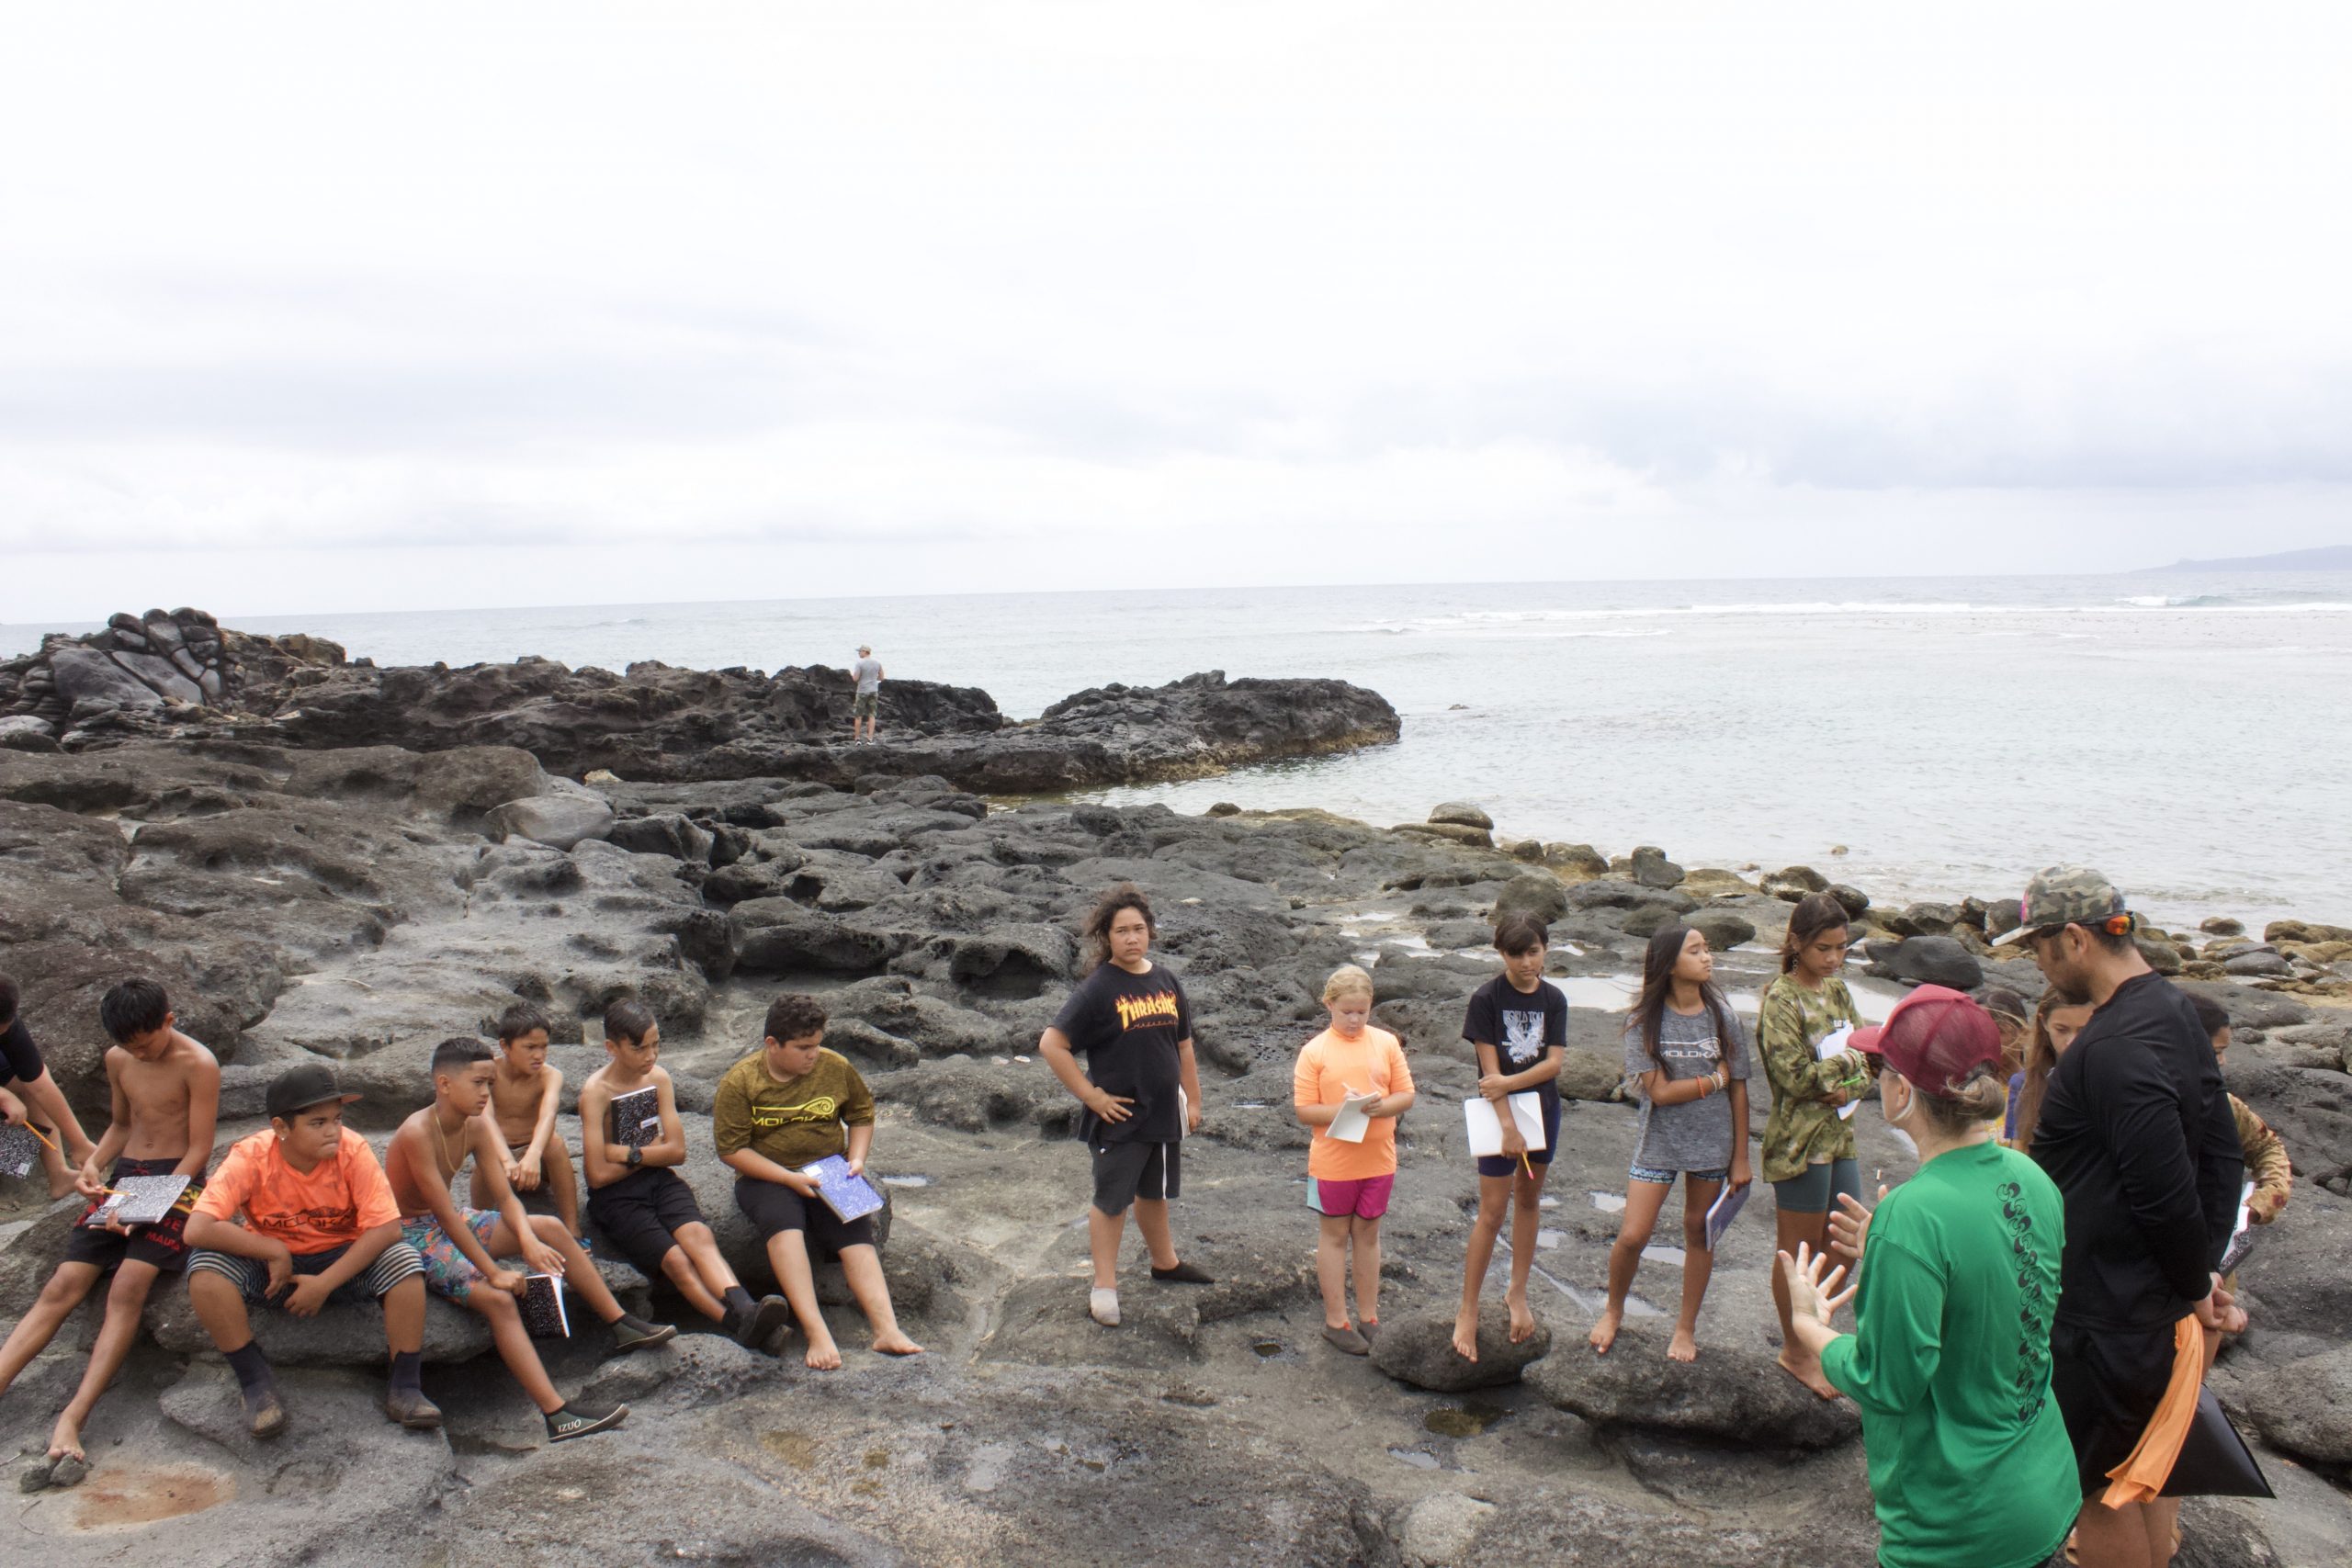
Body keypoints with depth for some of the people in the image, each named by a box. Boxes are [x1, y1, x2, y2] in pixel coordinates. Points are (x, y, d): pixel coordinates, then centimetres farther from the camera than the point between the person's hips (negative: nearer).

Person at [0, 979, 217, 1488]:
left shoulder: (198, 1065, -11)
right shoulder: (118, 1059, 8)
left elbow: (200, 1148, -11)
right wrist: (93, 1163, 3)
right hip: (123, 1177, 6)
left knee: (128, 1287, -25)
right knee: (64, 1285, -11)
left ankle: (70, 1422, -32)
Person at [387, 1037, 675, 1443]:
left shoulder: (476, 1127, -3)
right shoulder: (417, 1133, -27)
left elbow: (505, 1198, -3)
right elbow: (445, 1214, -29)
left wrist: (528, 1240, -24)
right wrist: (493, 1271, -30)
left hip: (450, 1221, 9)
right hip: (414, 1234, -8)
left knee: (552, 1229, 0)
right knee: (498, 1298, -28)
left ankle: (621, 1326, 9)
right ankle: (556, 1416, -35)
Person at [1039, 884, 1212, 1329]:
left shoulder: (1166, 981, 4)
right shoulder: (1097, 988, -15)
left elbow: (1183, 1046, 14)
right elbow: (1051, 1044, -17)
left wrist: (1193, 1100, 13)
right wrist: (1090, 1095, -17)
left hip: (1165, 1114, 6)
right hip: (1119, 1119, -6)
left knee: (1155, 1193, 23)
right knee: (1112, 1201, 5)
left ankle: (1165, 1262, 41)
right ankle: (1104, 1287, 17)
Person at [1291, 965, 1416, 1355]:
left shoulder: (1386, 1043, 0)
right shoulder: (1315, 1051, -8)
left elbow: (1406, 1096, 2)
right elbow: (1303, 1111, -9)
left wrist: (1379, 1106, -18)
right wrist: (1344, 1110, -23)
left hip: (1378, 1159, 3)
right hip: (1333, 1161, -3)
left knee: (1368, 1234, 15)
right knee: (1334, 1236, 9)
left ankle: (1369, 1317, 26)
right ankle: (1336, 1321, 19)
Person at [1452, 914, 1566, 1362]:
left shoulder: (1554, 1001, -1)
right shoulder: (1487, 998, -12)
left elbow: (1554, 1063, -7)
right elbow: (1490, 1068, -16)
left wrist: (1509, 1082, -22)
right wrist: (1508, 1125, -20)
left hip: (1543, 1110, 4)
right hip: (1499, 1112, -4)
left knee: (1528, 1200, 15)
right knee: (1492, 1211, -4)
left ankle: (1517, 1292, 29)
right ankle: (1468, 1312, 4)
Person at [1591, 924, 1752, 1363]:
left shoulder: (1723, 1017, -5)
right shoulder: (1644, 1022, -11)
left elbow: (1738, 1092, 0)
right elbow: (1660, 1091, -17)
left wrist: (1740, 1159, 1)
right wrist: (1715, 1080, -11)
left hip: (1712, 1143, 2)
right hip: (1658, 1143, -2)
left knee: (1699, 1232, 12)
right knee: (1632, 1236, -3)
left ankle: (1686, 1326, 31)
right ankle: (1613, 1310, 25)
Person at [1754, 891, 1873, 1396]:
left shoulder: (1837, 989, 8)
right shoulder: (1781, 1000, -15)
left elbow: (1864, 1059, 6)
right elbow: (1794, 1076, -22)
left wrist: (1849, 1086, -13)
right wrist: (1845, 1062, -13)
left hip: (1839, 1136, 8)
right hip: (1800, 1141, -8)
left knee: (1843, 1247, 16)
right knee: (1799, 1253, 6)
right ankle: (1795, 1352, 21)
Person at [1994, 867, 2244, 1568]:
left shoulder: (2112, 1049, -27)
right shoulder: (2176, 1013, 5)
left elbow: (2166, 1194, -27)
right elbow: (2222, 1153, 10)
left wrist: (2196, 1286, -11)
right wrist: (2202, 1272, 10)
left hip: (2107, 1314, -10)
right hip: (2157, 1299, 10)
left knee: (2100, 1486, 6)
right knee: (2147, 1475, 23)